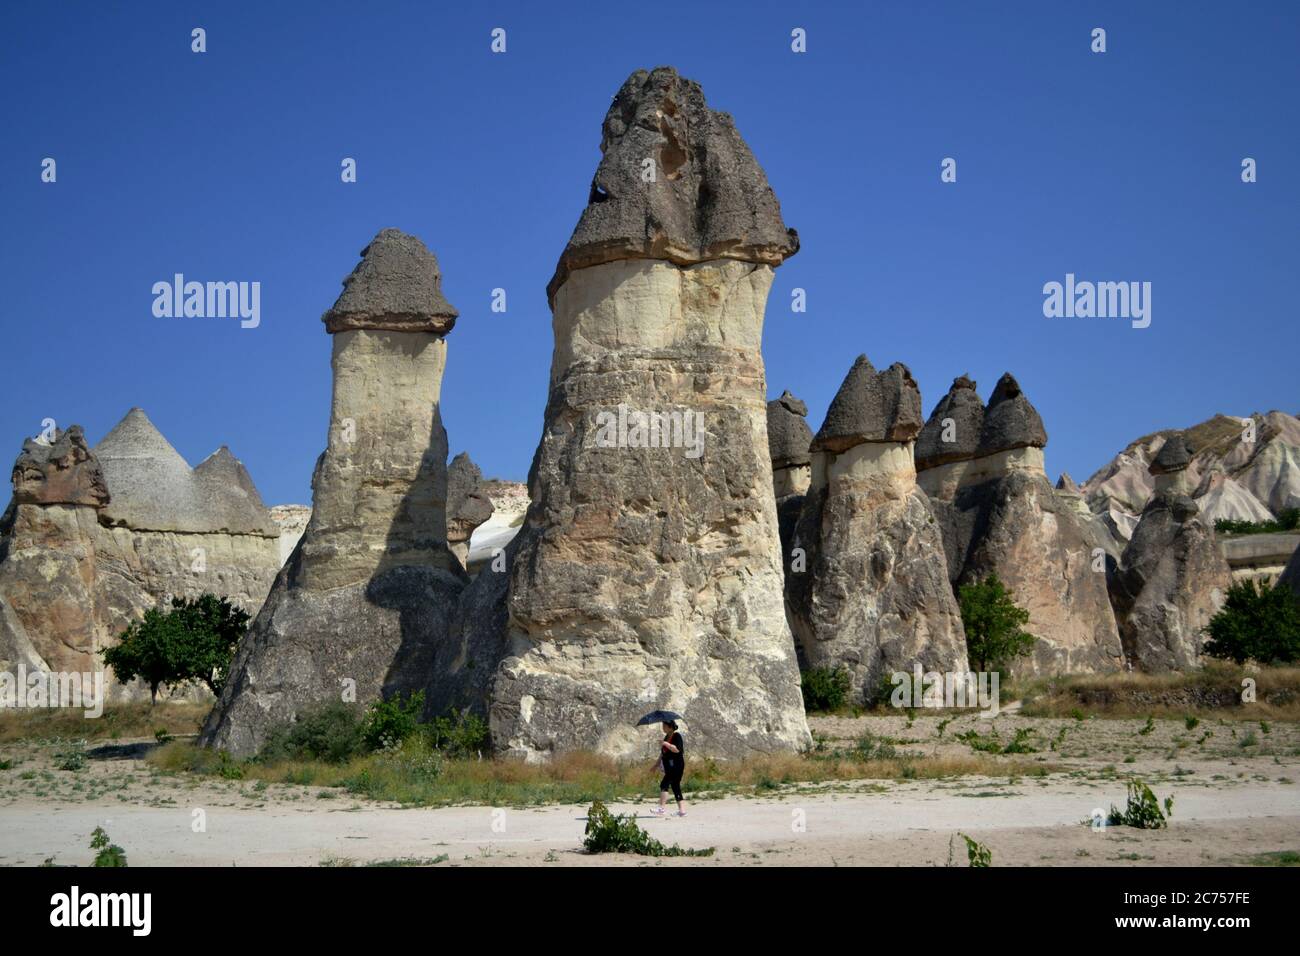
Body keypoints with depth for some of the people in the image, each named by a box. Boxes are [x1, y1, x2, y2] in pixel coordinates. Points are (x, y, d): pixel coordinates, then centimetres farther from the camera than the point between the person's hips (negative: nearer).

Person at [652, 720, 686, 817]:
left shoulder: (677, 736, -10)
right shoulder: (667, 736, 17)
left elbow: (677, 749, -24)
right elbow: (663, 753, 24)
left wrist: (665, 743, -23)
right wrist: (657, 764, 22)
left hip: (676, 766, -9)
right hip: (669, 767, 9)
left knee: (664, 785, -16)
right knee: (676, 788, 8)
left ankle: (661, 809, -16)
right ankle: (682, 810, 9)